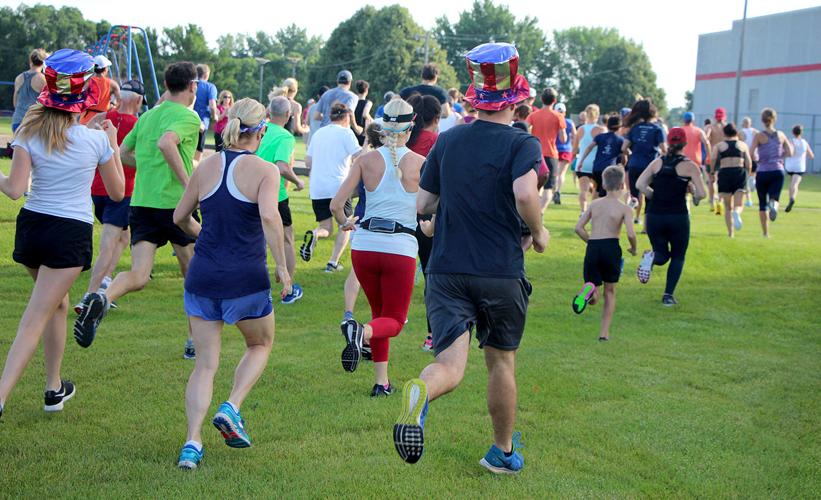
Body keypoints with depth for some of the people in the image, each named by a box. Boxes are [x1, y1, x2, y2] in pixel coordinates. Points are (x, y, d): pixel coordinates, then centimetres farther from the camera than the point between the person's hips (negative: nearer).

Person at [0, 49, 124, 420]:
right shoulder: (97, 140, -5)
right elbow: (117, 192, 6)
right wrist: (114, 145, 16)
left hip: (32, 226, 3)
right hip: (72, 234, -3)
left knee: (57, 304, 25)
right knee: (35, 319, -4)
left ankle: (55, 388, 32)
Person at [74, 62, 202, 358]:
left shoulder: (147, 115, 16)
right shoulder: (189, 117, -7)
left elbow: (123, 152, 23)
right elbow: (166, 143, -26)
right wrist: (188, 182, -22)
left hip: (141, 203, 5)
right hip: (175, 204, -5)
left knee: (138, 276, -4)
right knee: (193, 275, 15)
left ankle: (102, 299, -37)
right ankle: (196, 342, 24)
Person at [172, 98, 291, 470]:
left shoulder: (206, 167, 6)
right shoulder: (264, 170, -7)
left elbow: (180, 217, 14)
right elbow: (269, 216, -23)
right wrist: (282, 266, -16)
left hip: (202, 275, 4)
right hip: (246, 278, -3)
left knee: (205, 362, 9)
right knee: (260, 345, 23)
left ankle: (192, 441, -3)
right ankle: (231, 408, 4)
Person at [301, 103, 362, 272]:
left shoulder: (318, 133, 16)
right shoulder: (346, 133, -2)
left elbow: (308, 162, 17)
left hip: (317, 190, 4)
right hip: (339, 187, -4)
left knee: (326, 229, 13)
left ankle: (313, 235, -21)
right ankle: (333, 262, 3)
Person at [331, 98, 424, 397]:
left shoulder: (366, 160, 1)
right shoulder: (419, 162, -3)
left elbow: (336, 205, -3)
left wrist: (345, 222, 18)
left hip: (364, 246, 3)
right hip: (401, 249, -3)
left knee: (379, 312, 22)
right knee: (394, 320, 10)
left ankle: (381, 381, 17)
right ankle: (361, 332, -24)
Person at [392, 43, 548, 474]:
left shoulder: (447, 141, 7)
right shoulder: (521, 143, -6)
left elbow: (422, 205, 10)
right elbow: (525, 195, -24)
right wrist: (538, 232, -5)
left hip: (446, 271, 2)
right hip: (501, 272, -2)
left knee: (450, 364, -5)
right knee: (501, 361, 17)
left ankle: (419, 392, -40)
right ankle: (503, 452, 32)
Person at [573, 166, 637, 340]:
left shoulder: (594, 204, 12)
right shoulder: (625, 208, 0)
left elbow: (578, 227, 6)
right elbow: (631, 234, -12)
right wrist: (633, 248, 8)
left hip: (593, 248, 2)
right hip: (611, 247, -2)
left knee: (594, 298, 8)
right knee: (610, 291, 18)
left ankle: (589, 290, -30)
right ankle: (604, 331, 14)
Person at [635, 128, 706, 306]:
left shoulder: (657, 162, 5)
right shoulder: (690, 166, -3)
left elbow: (640, 185, -3)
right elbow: (701, 194, -9)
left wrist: (654, 197, 11)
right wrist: (694, 196, 13)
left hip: (654, 216, 2)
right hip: (678, 217, -2)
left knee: (663, 255, 19)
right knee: (678, 256, 17)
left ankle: (652, 257, -16)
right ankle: (668, 295, 9)